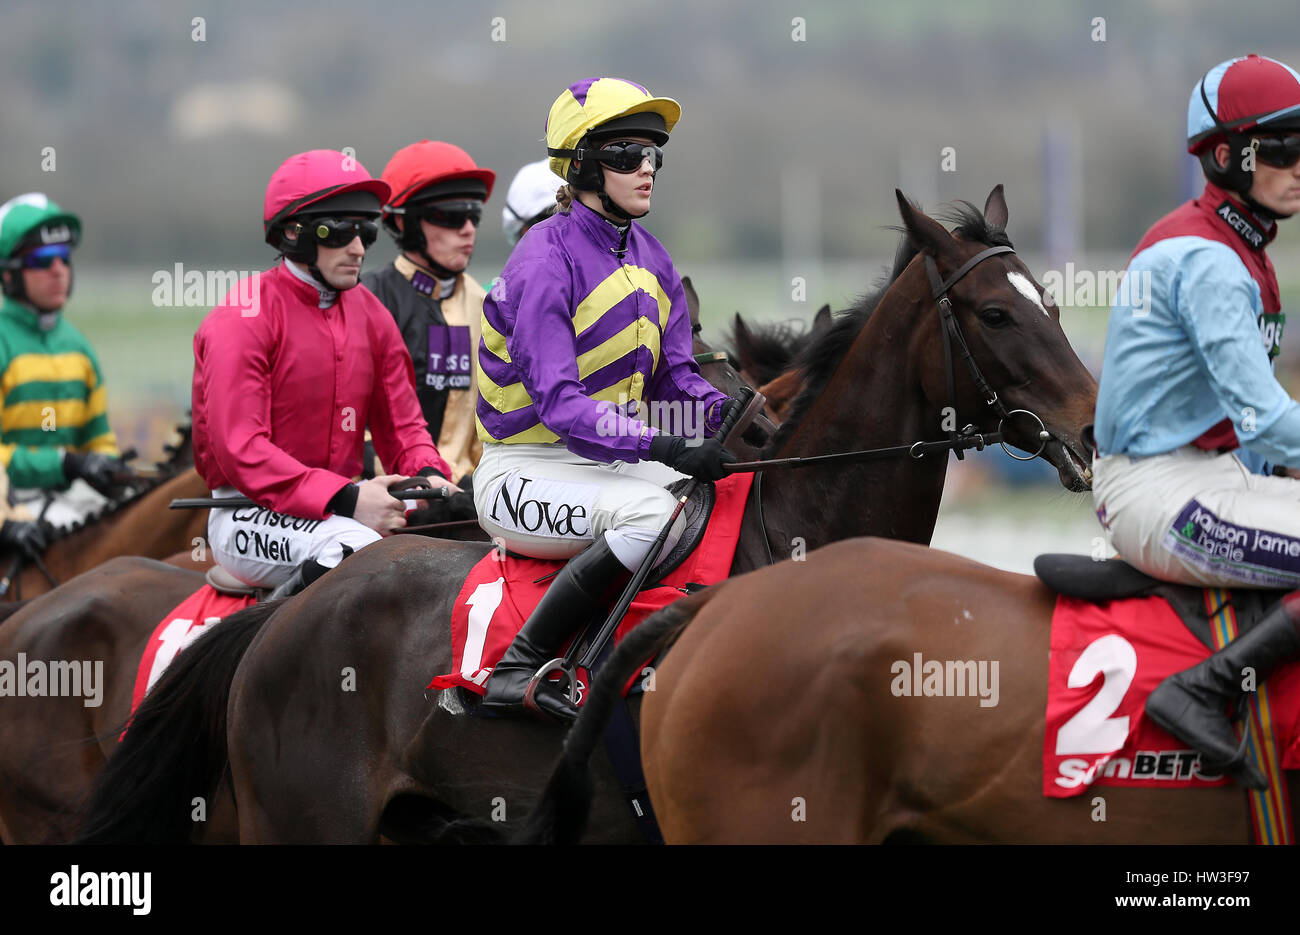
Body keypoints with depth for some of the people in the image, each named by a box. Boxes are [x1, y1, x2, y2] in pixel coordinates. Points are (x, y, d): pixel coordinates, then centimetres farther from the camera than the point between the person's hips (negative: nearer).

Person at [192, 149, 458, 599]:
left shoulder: (370, 315, 13)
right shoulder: (244, 318, -9)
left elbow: (402, 425, 15)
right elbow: (239, 449, -19)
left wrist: (428, 475, -11)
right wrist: (346, 500, -28)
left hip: (338, 508, 7)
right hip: (250, 517, -7)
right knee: (356, 545, -35)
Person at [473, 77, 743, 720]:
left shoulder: (651, 261, 10)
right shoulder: (545, 262, -16)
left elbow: (673, 377, 12)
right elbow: (557, 403, -25)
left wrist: (725, 412, -11)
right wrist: (660, 446, -36)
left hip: (603, 464, 8)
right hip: (525, 469, -8)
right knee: (652, 513, -33)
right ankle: (516, 670, -27)